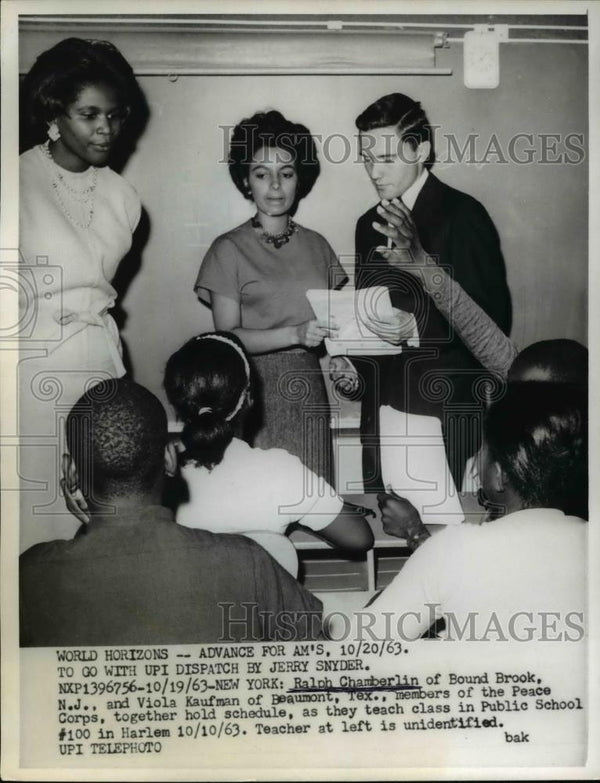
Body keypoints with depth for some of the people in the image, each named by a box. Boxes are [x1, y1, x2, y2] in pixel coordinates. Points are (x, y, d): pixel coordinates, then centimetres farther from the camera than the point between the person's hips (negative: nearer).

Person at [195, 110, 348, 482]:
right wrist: (296, 334, -20)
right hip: (254, 393, -3)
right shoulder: (229, 249, -2)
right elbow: (228, 337, -8)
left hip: (307, 392, 3)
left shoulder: (316, 245, 10)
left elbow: (333, 318, 12)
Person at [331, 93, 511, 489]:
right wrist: (350, 359, 3)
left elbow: (492, 321, -11)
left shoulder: (463, 215, -6)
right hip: (382, 409, 5)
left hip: (448, 412, -5)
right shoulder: (370, 225, 13)